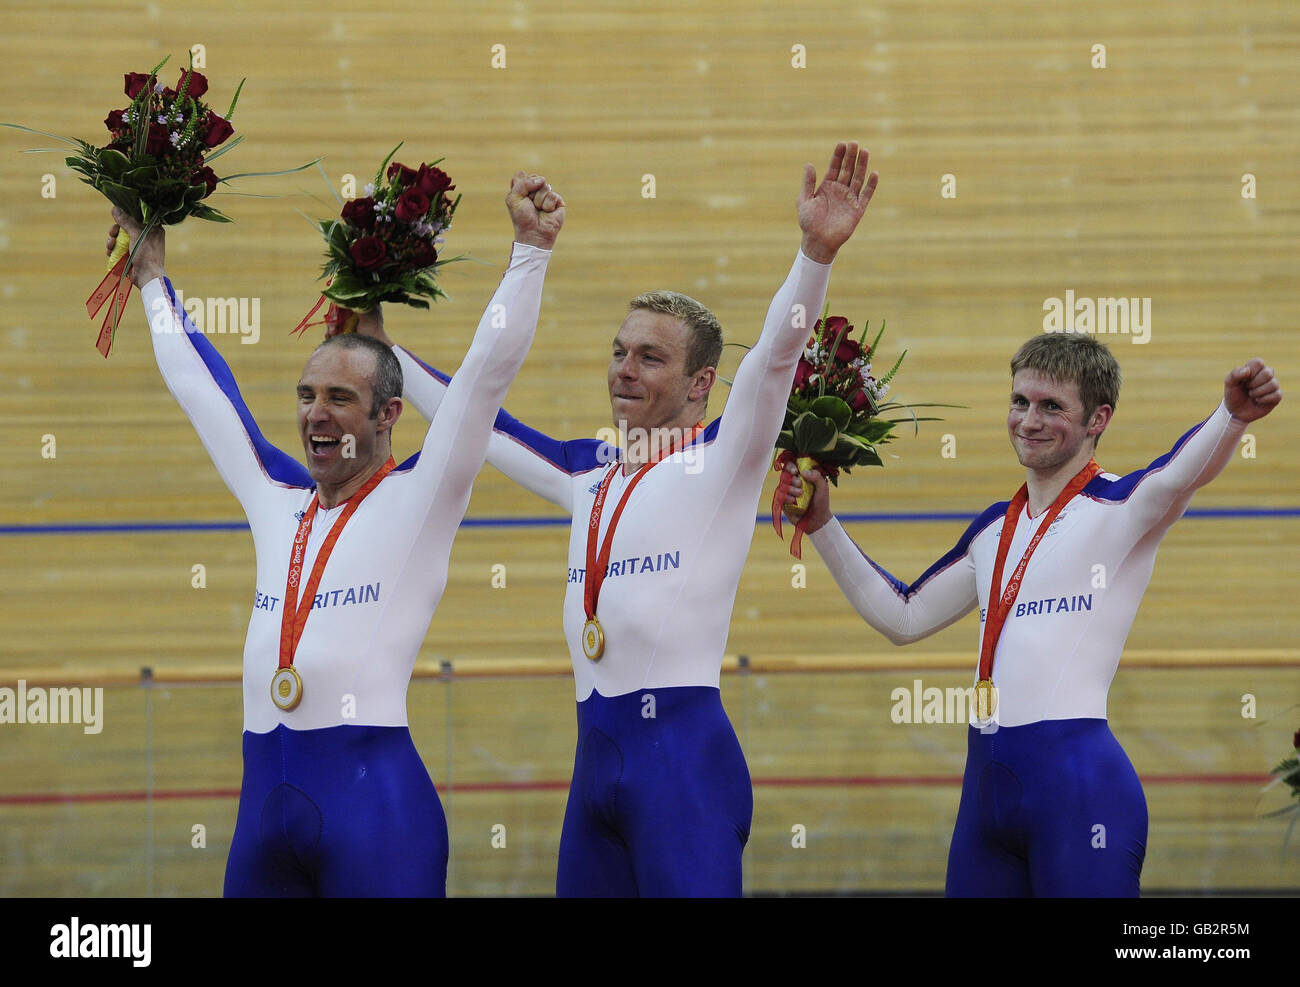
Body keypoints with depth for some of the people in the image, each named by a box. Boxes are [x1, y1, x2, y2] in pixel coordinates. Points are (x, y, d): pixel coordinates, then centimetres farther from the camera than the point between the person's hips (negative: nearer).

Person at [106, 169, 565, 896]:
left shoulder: (417, 500, 2)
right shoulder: (277, 501, 17)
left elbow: (489, 371, -4)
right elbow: (202, 387, 28)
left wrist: (531, 251, -10)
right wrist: (154, 282, 36)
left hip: (373, 788, -6)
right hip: (264, 796, 6)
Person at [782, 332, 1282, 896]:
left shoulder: (1118, 507, -2)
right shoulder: (993, 530, 19)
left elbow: (1181, 474, -24)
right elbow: (904, 617, 29)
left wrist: (1232, 416, -46)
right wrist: (822, 525, 25)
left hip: (1077, 782, -7)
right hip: (985, 784, 7)